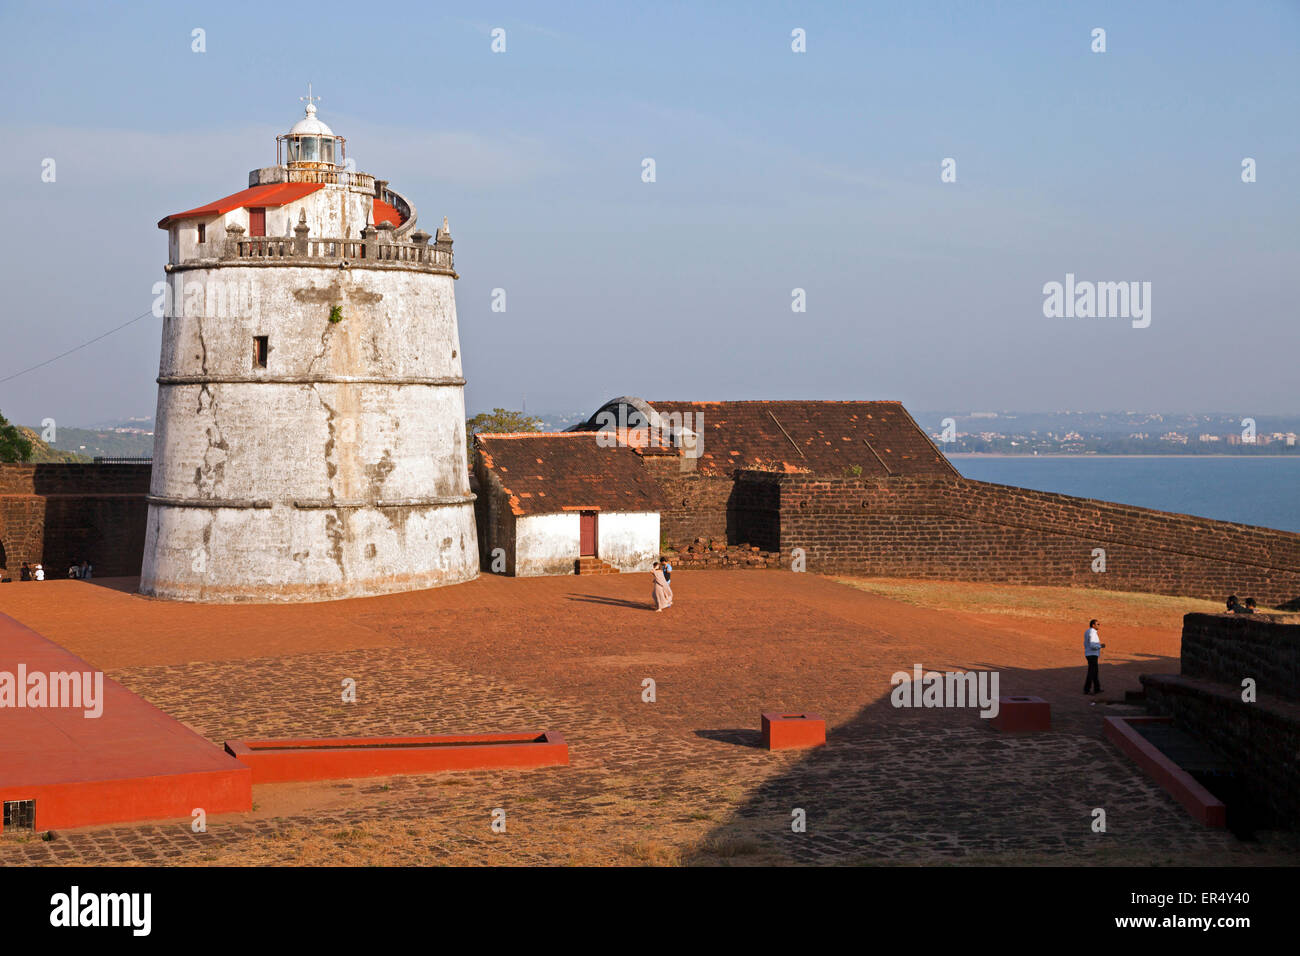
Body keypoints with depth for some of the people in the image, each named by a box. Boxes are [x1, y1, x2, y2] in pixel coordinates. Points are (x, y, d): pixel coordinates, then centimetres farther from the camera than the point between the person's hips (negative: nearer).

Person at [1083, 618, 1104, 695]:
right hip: (1092, 655, -10)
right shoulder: (1092, 633, -19)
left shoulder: (1087, 632, 13)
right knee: (1091, 673, -5)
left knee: (1094, 672, 16)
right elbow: (1092, 646, -26)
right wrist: (1101, 646, -10)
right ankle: (1086, 690, -2)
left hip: (1089, 655, 10)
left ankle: (1097, 689, 23)